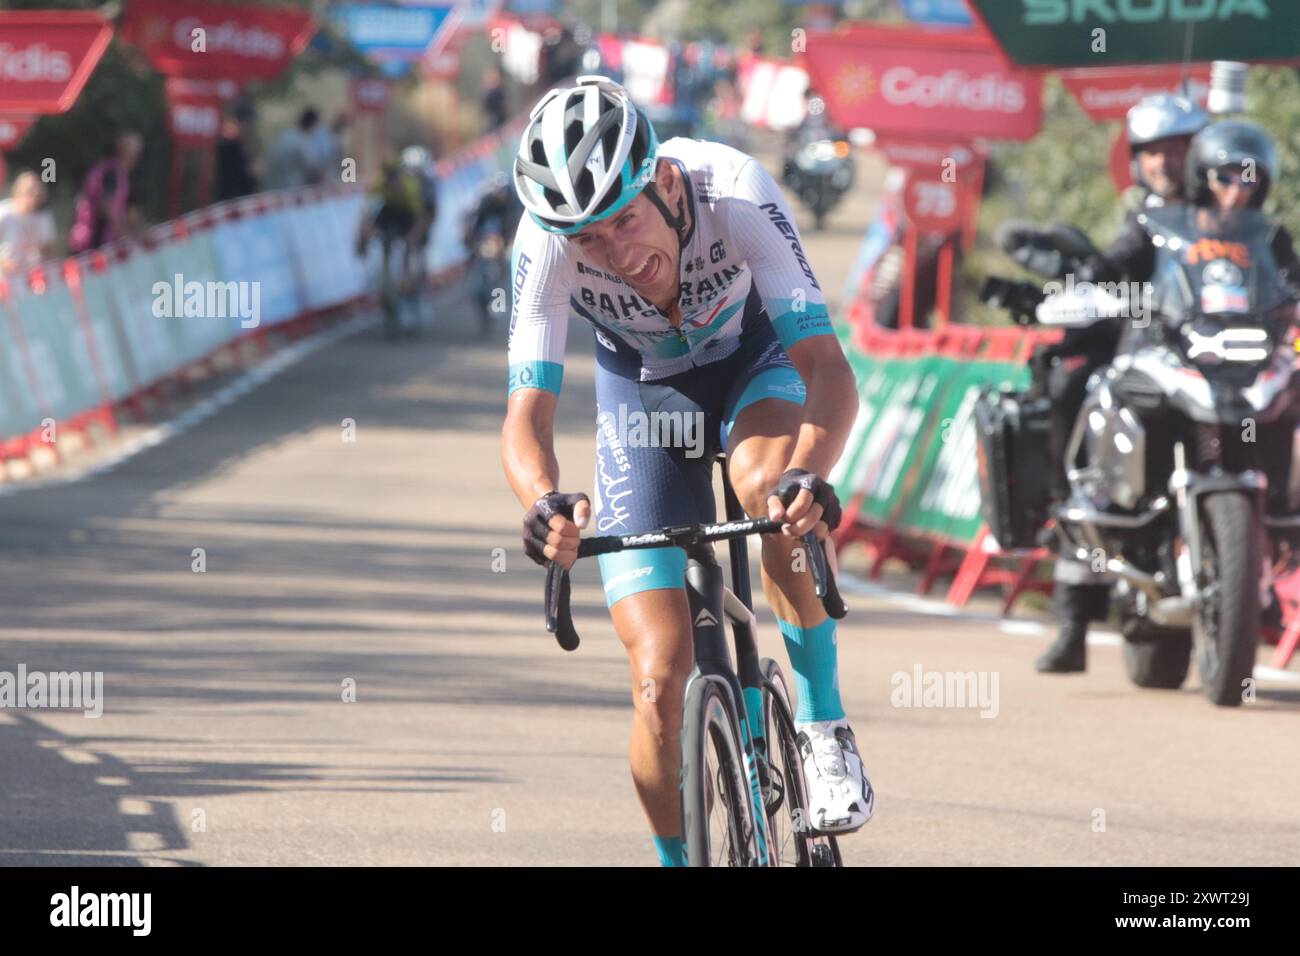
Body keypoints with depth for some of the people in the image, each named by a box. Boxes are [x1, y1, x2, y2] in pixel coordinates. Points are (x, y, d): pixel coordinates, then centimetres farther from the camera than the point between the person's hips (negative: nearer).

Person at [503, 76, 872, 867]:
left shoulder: (733, 188, -36)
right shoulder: (547, 242, -32)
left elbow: (829, 369, -41)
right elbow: (528, 416, -34)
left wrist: (808, 474, -60)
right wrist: (546, 499, -56)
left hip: (752, 359, -1)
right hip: (644, 387, 1)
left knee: (771, 486, -38)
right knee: (662, 681, -11)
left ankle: (824, 724, -19)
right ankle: (677, 857, 12)